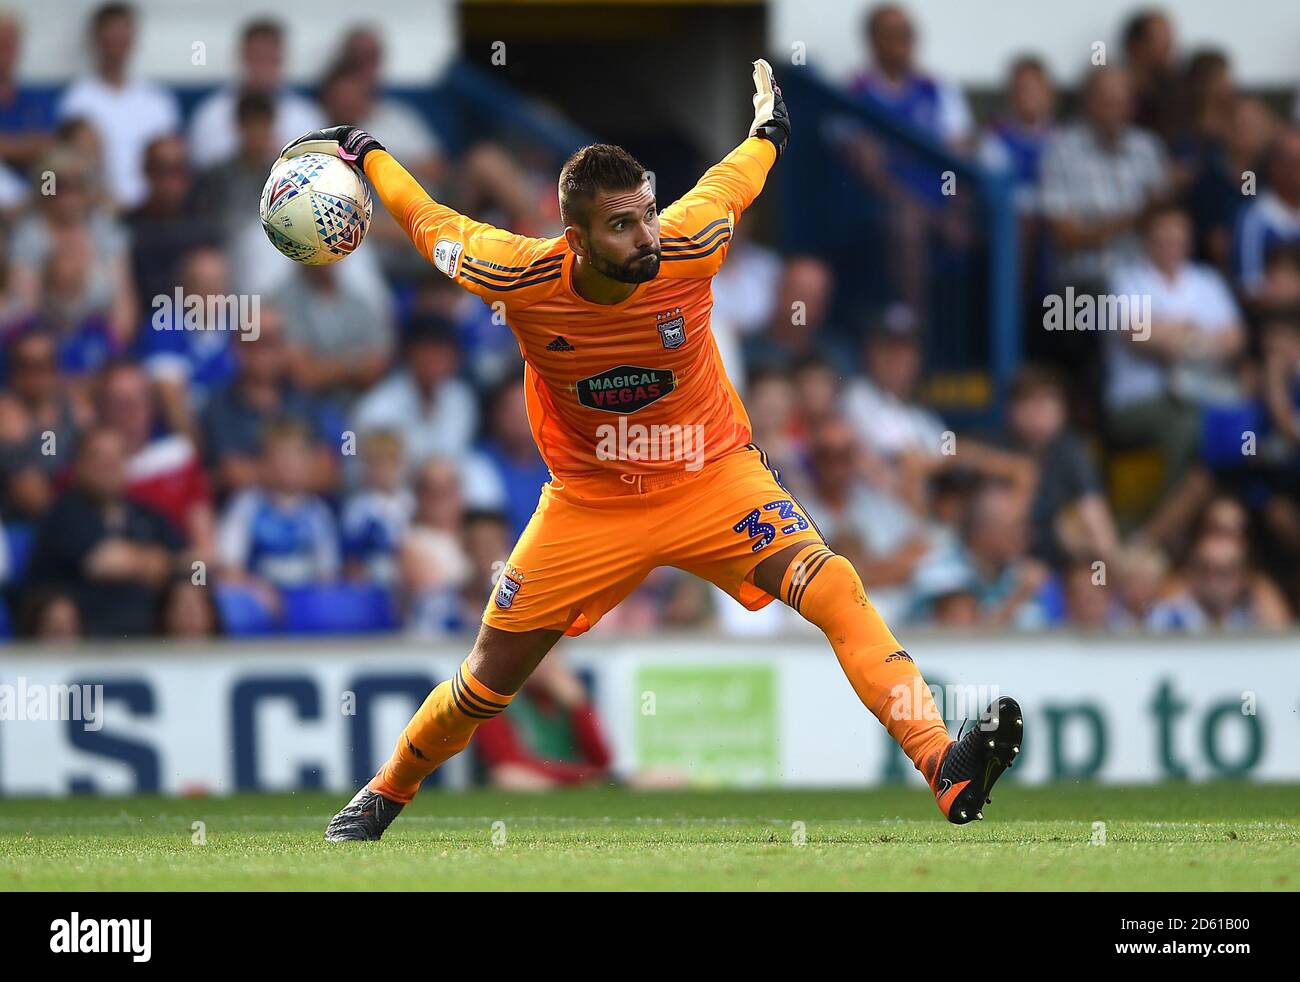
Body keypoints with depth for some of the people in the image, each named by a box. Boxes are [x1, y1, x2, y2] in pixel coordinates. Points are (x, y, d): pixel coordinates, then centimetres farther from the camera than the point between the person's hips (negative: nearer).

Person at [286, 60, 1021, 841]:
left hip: (713, 478, -1)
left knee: (837, 591, -26)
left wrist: (769, 126, 21)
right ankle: (387, 792, 39)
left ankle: (947, 771, -36)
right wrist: (364, 153, 11)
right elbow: (436, 226, -1)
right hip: (589, 505, 1)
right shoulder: (520, 278, -23)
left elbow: (731, 181, 1)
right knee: (488, 682, 9)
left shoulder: (688, 247, -23)